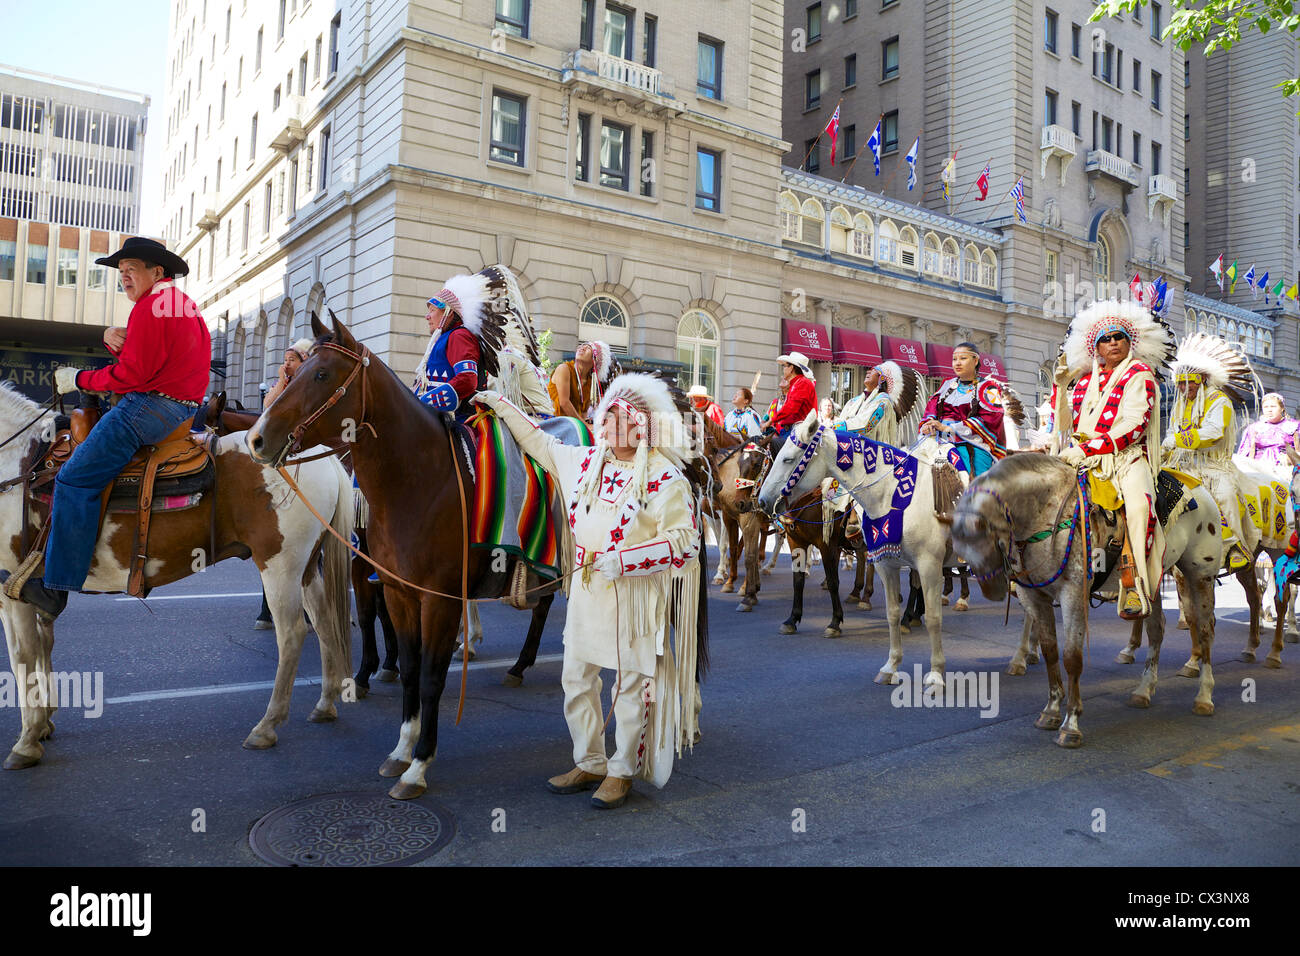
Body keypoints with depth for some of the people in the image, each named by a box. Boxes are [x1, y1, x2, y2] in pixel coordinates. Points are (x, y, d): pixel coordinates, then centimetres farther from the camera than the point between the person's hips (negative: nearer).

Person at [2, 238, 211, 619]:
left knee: (75, 479, -13)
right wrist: (113, 338, 1)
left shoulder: (150, 306, -10)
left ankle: (55, 587, -17)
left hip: (149, 405, -11)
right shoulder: (185, 304, 21)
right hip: (183, 407, 11)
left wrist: (80, 379, -2)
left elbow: (131, 374, -15)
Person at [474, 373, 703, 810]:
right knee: (576, 680, 13)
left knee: (631, 684, 4)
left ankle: (622, 771, 21)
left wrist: (623, 560, -22)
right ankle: (589, 762, 29)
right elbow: (541, 445, 24)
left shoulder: (665, 477, -10)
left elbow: (684, 539, -15)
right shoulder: (585, 461, 8)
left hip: (636, 595, -6)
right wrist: (502, 406, 25)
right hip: (586, 590, 6)